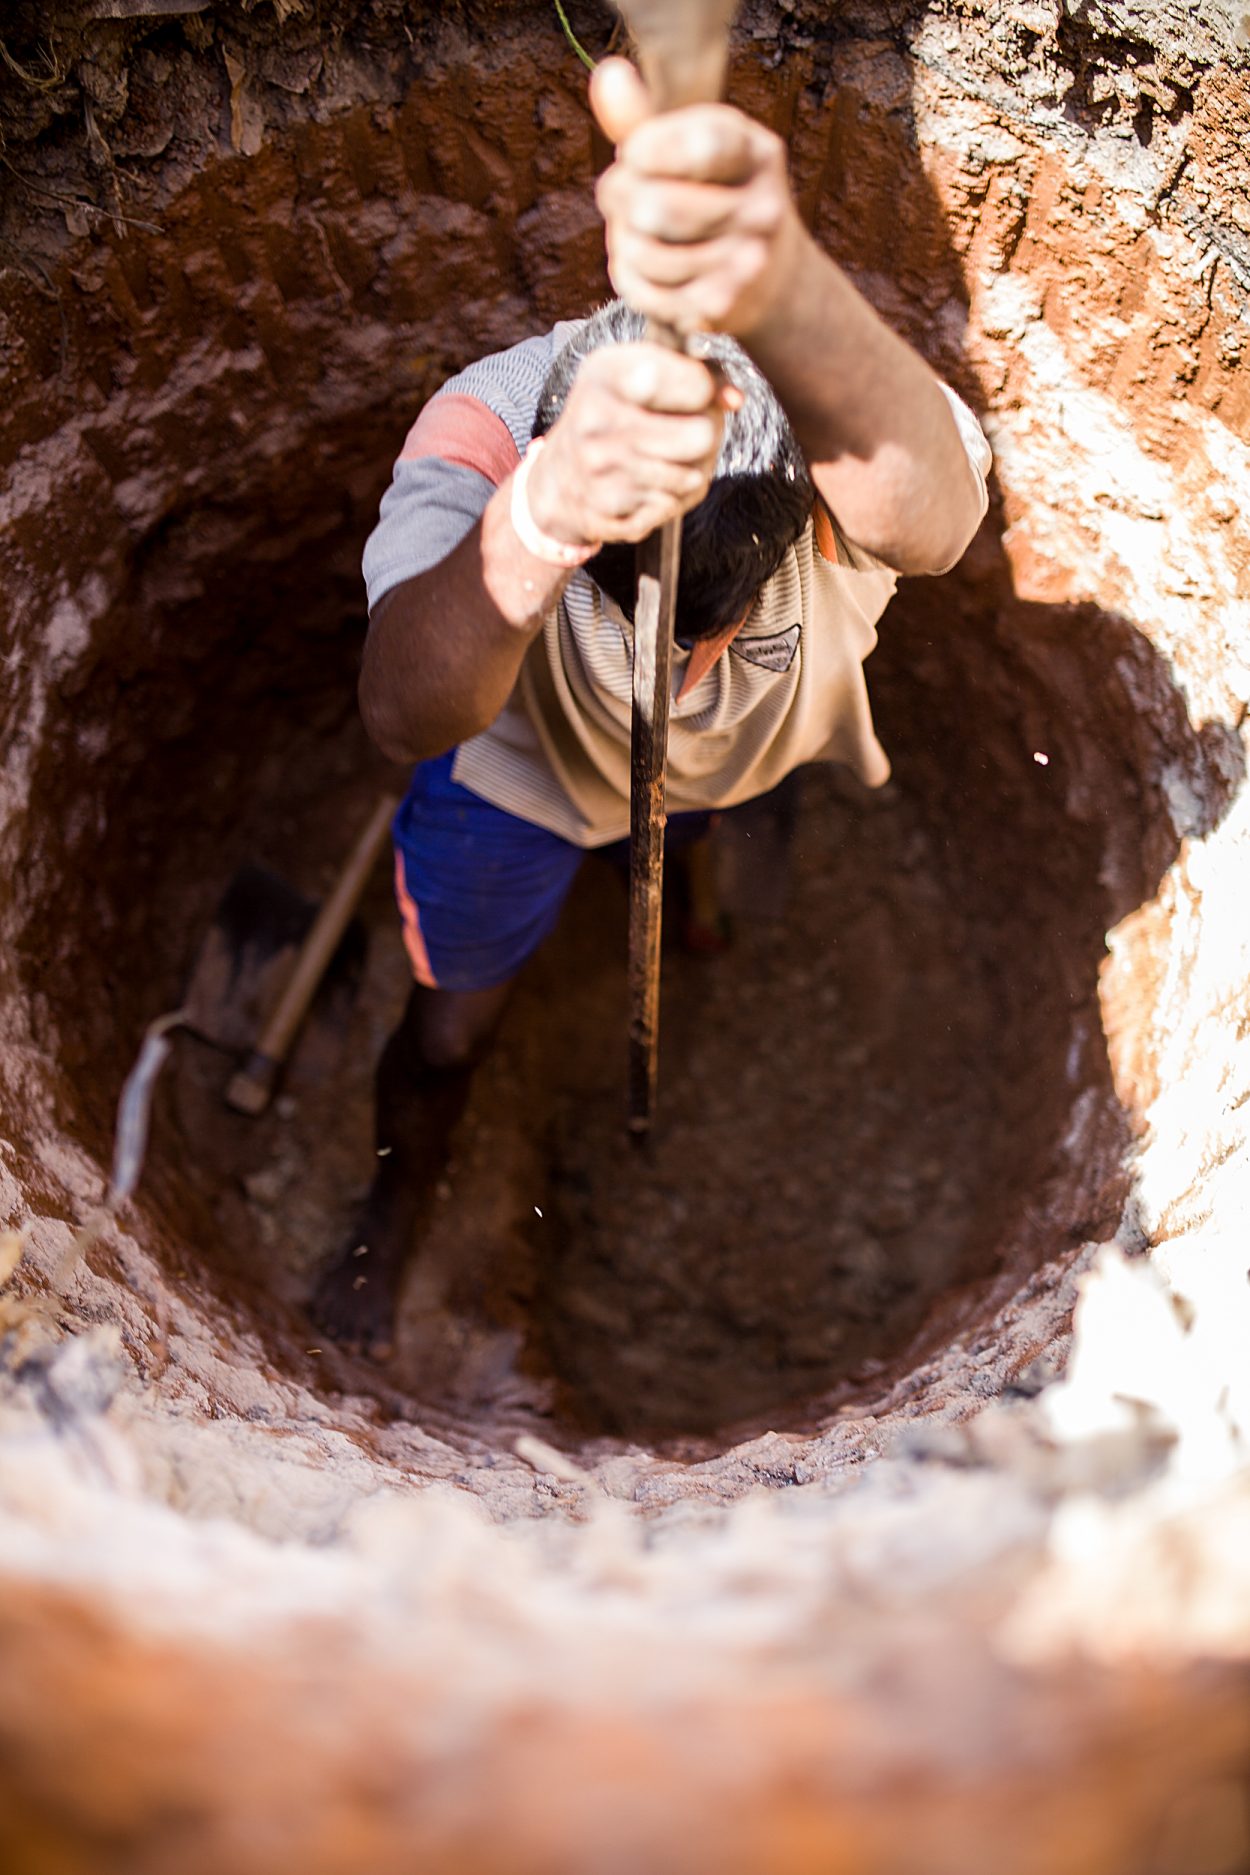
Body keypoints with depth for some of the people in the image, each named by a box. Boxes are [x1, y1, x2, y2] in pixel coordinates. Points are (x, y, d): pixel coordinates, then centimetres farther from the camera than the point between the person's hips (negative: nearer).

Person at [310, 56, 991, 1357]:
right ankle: (393, 1212, 49)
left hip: (764, 762, 1)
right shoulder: (482, 434, -42)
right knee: (450, 1031, 14)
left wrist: (780, 294, -92)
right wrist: (541, 521, -83)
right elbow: (403, 714, -61)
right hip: (521, 752, -1)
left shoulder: (853, 436, -43)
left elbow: (925, 501, -70)